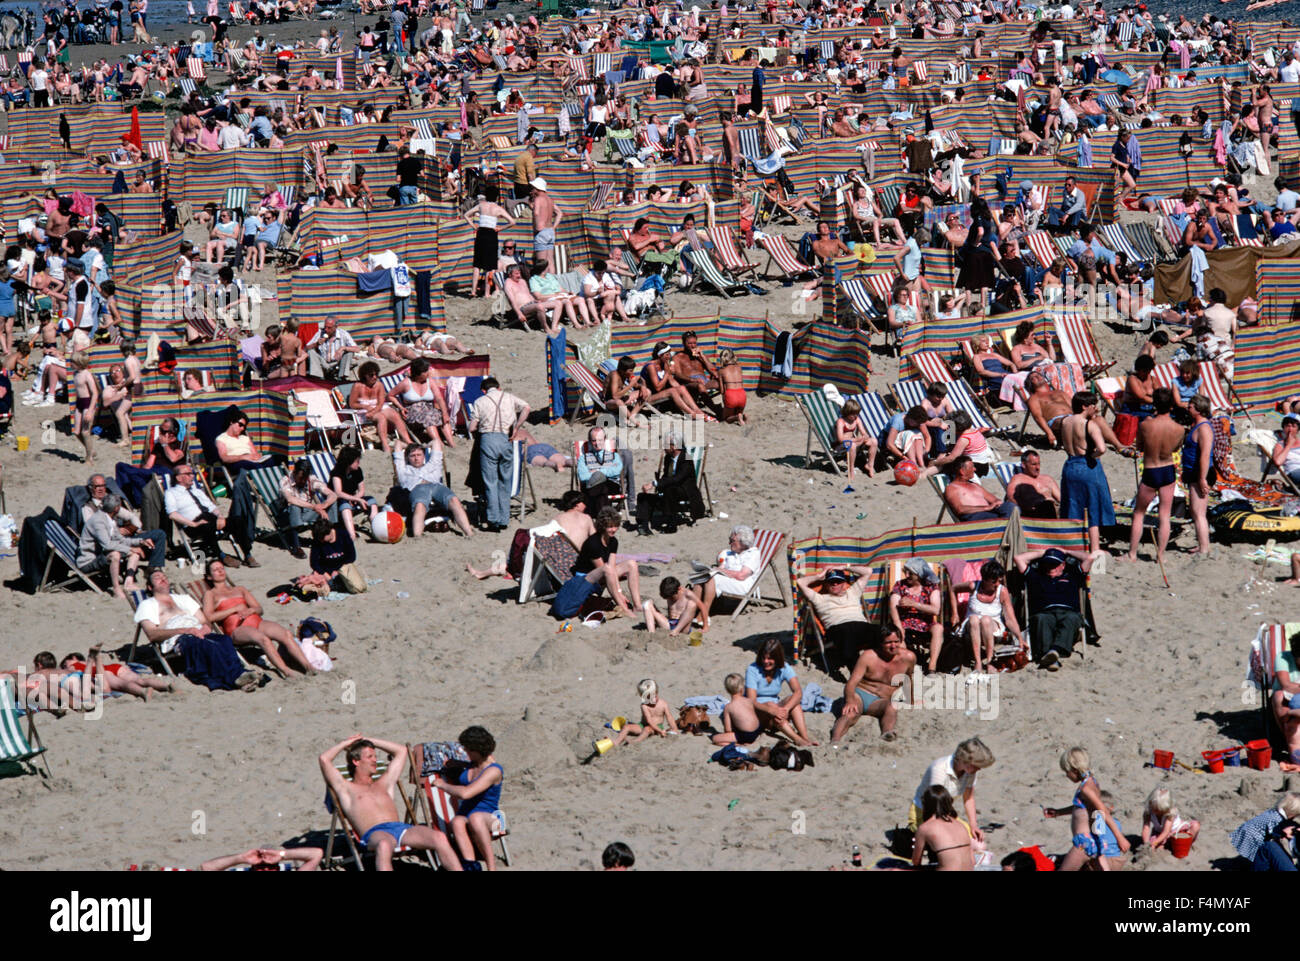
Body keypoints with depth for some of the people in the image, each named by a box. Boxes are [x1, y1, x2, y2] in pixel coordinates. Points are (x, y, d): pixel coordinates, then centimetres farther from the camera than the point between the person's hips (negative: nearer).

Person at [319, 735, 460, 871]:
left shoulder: (383, 784, 35)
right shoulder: (345, 788, 20)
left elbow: (401, 750, 44)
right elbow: (324, 759, 10)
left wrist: (369, 740, 43)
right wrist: (345, 743, 28)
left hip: (400, 828, 5)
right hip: (374, 832, -5)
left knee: (439, 837, -24)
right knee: (384, 846, -45)